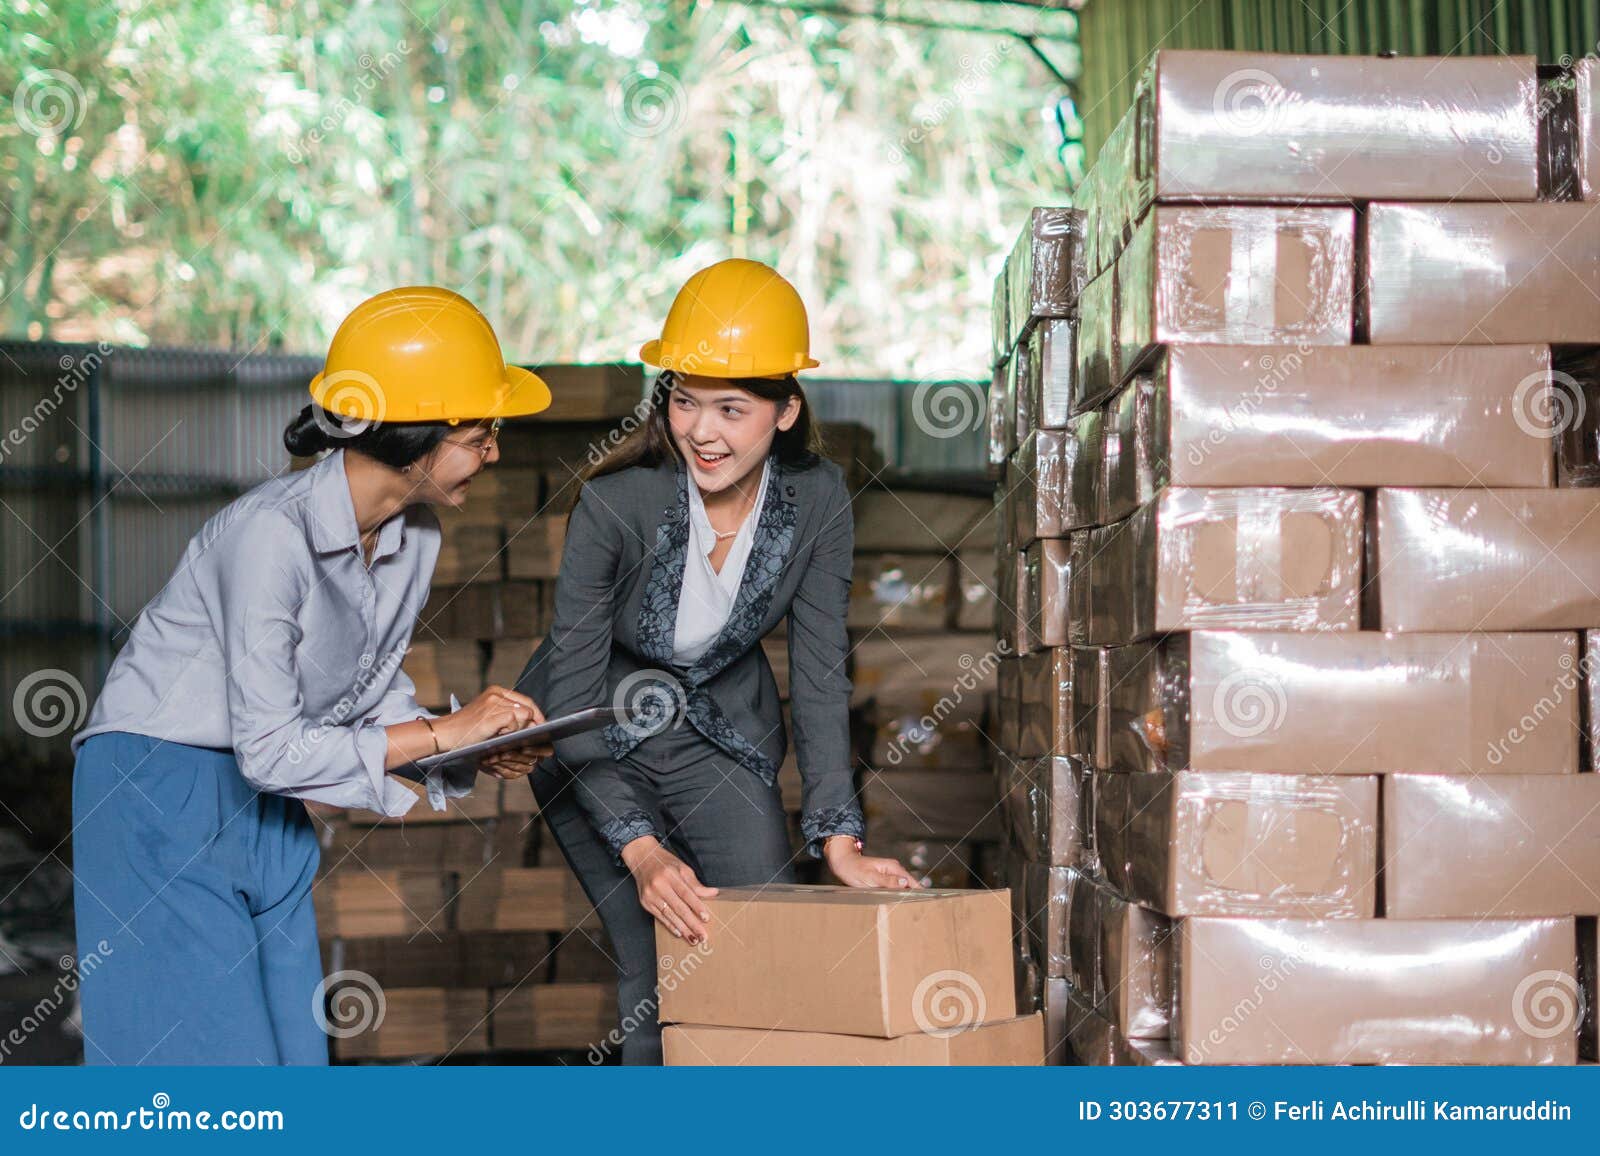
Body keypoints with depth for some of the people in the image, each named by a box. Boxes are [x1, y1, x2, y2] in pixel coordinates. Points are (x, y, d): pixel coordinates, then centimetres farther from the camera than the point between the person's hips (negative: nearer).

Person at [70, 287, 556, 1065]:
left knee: (288, 1042, 6)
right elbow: (270, 749, -26)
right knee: (200, 1046, -8)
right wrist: (447, 732, -22)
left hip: (263, 802, 8)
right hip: (160, 791, -8)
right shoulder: (272, 534, -27)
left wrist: (480, 748, -10)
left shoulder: (414, 535, -3)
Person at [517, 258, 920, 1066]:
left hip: (723, 726, 3)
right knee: (658, 960, -13)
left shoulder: (816, 500, -18)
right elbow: (572, 699, -24)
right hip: (594, 733, -3)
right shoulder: (616, 504, -29)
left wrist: (839, 841, -18)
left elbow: (819, 677, -11)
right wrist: (640, 849, -32)